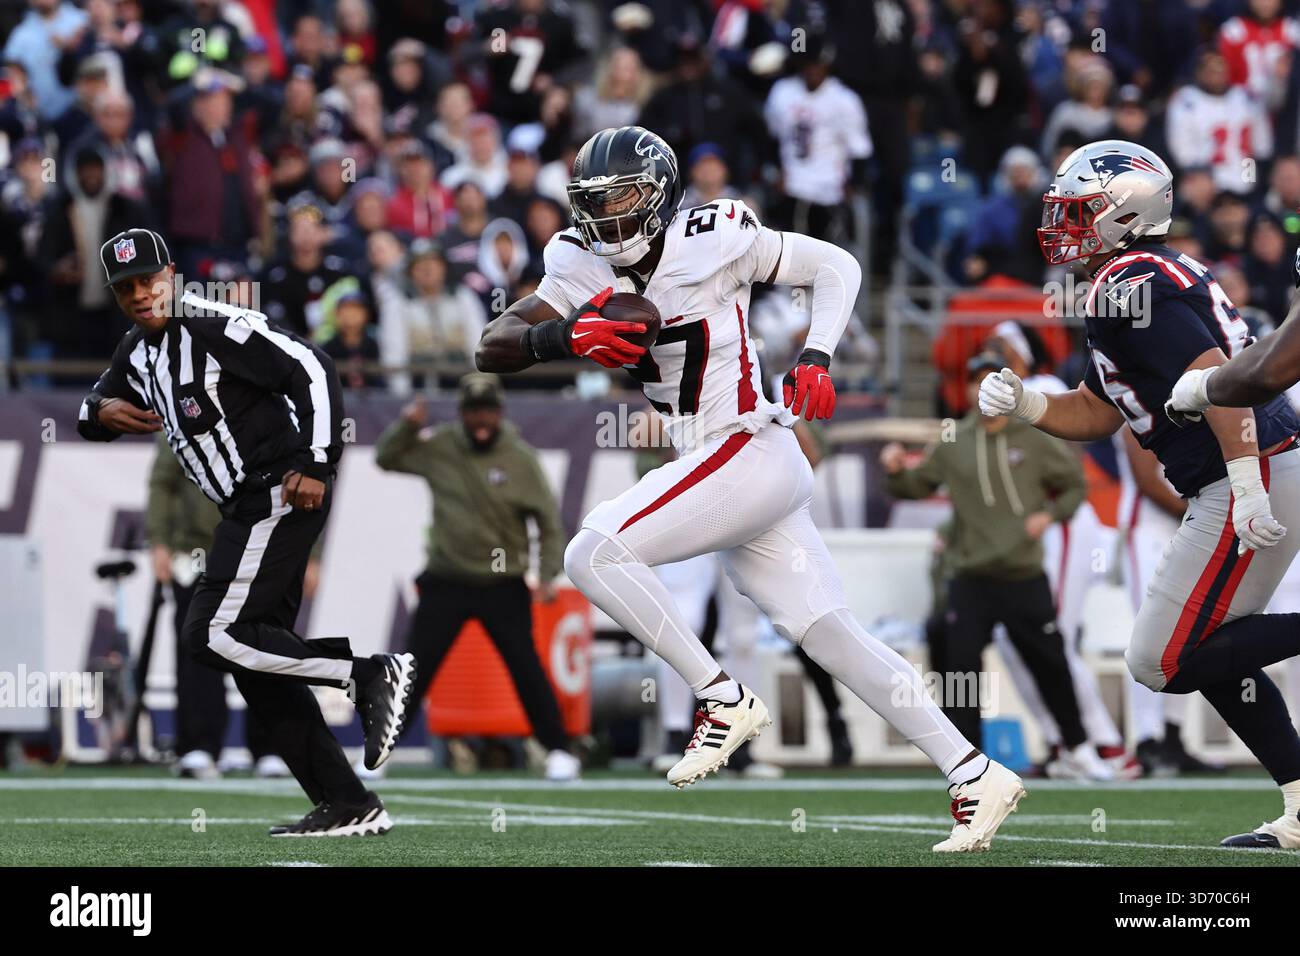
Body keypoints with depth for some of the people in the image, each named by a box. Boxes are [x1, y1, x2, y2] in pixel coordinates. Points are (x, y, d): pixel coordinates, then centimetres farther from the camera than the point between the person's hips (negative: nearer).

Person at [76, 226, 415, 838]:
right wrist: (101, 411, -2)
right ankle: (349, 807, 5)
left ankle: (371, 674, -13)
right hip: (250, 509, 10)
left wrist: (316, 463, -22)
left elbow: (311, 370, -16)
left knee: (215, 636, -16)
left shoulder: (211, 327, -12)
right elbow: (92, 420, 22)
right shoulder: (137, 352, 15)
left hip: (283, 495, -10)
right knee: (256, 662, 6)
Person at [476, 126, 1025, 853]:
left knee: (593, 556, -16)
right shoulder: (583, 268, 7)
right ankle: (978, 777, 8)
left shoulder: (715, 239, -9)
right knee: (832, 636, 5)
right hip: (716, 471, 7)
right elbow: (492, 349, 0)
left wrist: (817, 359, -12)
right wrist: (563, 337, -19)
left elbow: (836, 266, 1)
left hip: (749, 456, -7)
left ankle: (724, 703, -9)